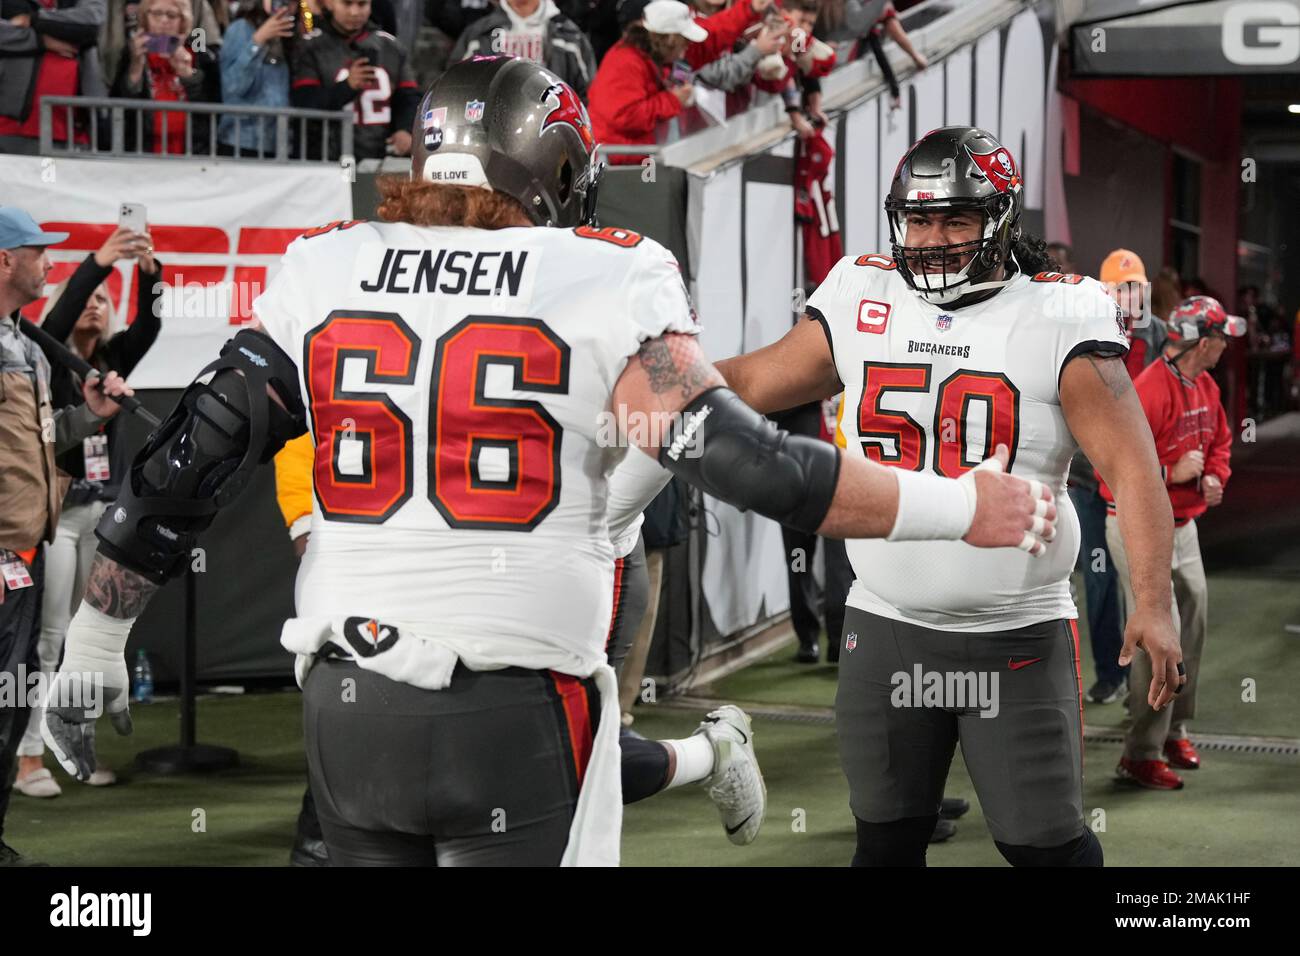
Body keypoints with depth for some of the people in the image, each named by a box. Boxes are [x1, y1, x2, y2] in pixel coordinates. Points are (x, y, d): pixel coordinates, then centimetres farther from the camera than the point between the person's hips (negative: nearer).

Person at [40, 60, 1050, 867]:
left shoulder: (319, 273, 6)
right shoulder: (604, 286, -5)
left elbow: (188, 465, 5)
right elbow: (743, 459, -12)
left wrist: (93, 642, 15)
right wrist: (961, 507, -5)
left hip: (343, 702, 4)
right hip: (517, 716, -4)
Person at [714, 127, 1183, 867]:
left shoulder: (1057, 319, -9)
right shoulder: (861, 301, 3)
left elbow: (1131, 466, -14)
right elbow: (751, 383, 13)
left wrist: (1153, 604, -23)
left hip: (1019, 637, -4)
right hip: (886, 630, 4)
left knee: (1046, 844, 1)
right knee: (887, 840, 13)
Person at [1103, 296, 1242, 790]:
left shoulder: (1206, 388, 6)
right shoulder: (1148, 392, -23)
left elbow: (1220, 441, 23)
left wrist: (1214, 477, 4)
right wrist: (1172, 473, -24)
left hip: (1183, 524, 9)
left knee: (1192, 624, 16)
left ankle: (1173, 731, 31)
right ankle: (1141, 754, -5)